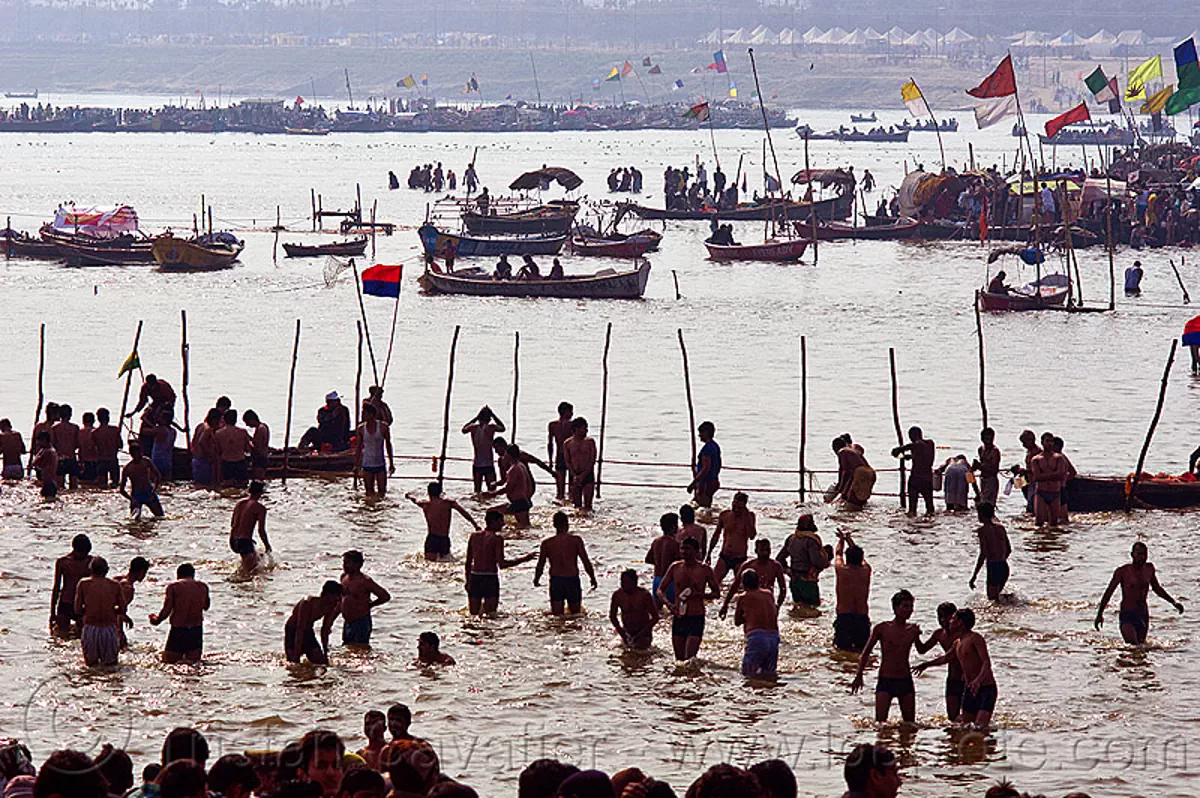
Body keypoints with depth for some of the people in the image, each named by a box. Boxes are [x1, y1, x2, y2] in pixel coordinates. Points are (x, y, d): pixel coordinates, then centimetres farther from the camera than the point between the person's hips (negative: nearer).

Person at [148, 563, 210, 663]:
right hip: (197, 629, 3)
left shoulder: (173, 586, -3)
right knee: (194, 659, 14)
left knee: (168, 660, 7)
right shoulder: (203, 586, 7)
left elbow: (166, 610, -7)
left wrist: (156, 620, 10)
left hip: (178, 629, -3)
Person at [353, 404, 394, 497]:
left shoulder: (383, 427, -5)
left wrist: (391, 463, 8)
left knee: (381, 492, -1)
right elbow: (358, 447, 5)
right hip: (367, 465, 1)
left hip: (380, 464, -1)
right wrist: (356, 464, 2)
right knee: (369, 493, 2)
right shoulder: (361, 428, -2)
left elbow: (388, 445, 5)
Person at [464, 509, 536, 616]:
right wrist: (524, 559, -9)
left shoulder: (474, 536, 8)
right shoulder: (497, 539, -8)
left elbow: (468, 562, 12)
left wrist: (468, 581, 22)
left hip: (474, 576, 5)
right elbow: (501, 564, -15)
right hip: (490, 579, -5)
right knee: (490, 615, -3)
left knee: (474, 615, 9)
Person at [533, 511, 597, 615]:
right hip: (572, 580, -1)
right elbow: (586, 562, -5)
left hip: (556, 581, 1)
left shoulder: (547, 543, -3)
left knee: (557, 616, 3)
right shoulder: (576, 540, -7)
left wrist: (536, 580, 24)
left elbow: (540, 565, 5)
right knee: (576, 613, 13)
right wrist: (593, 578, 9)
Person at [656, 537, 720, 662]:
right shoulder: (675, 567, 5)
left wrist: (699, 595, -15)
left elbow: (716, 593, 4)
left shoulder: (704, 570, -2)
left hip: (696, 618, -3)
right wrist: (668, 604, -12)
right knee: (679, 659, 8)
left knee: (690, 658, -14)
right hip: (678, 618, 3)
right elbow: (660, 590, 9)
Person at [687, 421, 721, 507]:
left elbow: (706, 468, -25)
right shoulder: (716, 446, 14)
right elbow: (718, 467, 23)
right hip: (714, 482, 11)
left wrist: (693, 483, -24)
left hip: (706, 483, -11)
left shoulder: (707, 448, -18)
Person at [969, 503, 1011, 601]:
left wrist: (974, 576, -14)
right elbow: (1009, 550, 17)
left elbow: (983, 555, -17)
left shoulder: (983, 530, -11)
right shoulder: (1000, 528, 9)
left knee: (993, 600, -2)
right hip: (1004, 567, 7)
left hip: (993, 567, -7)